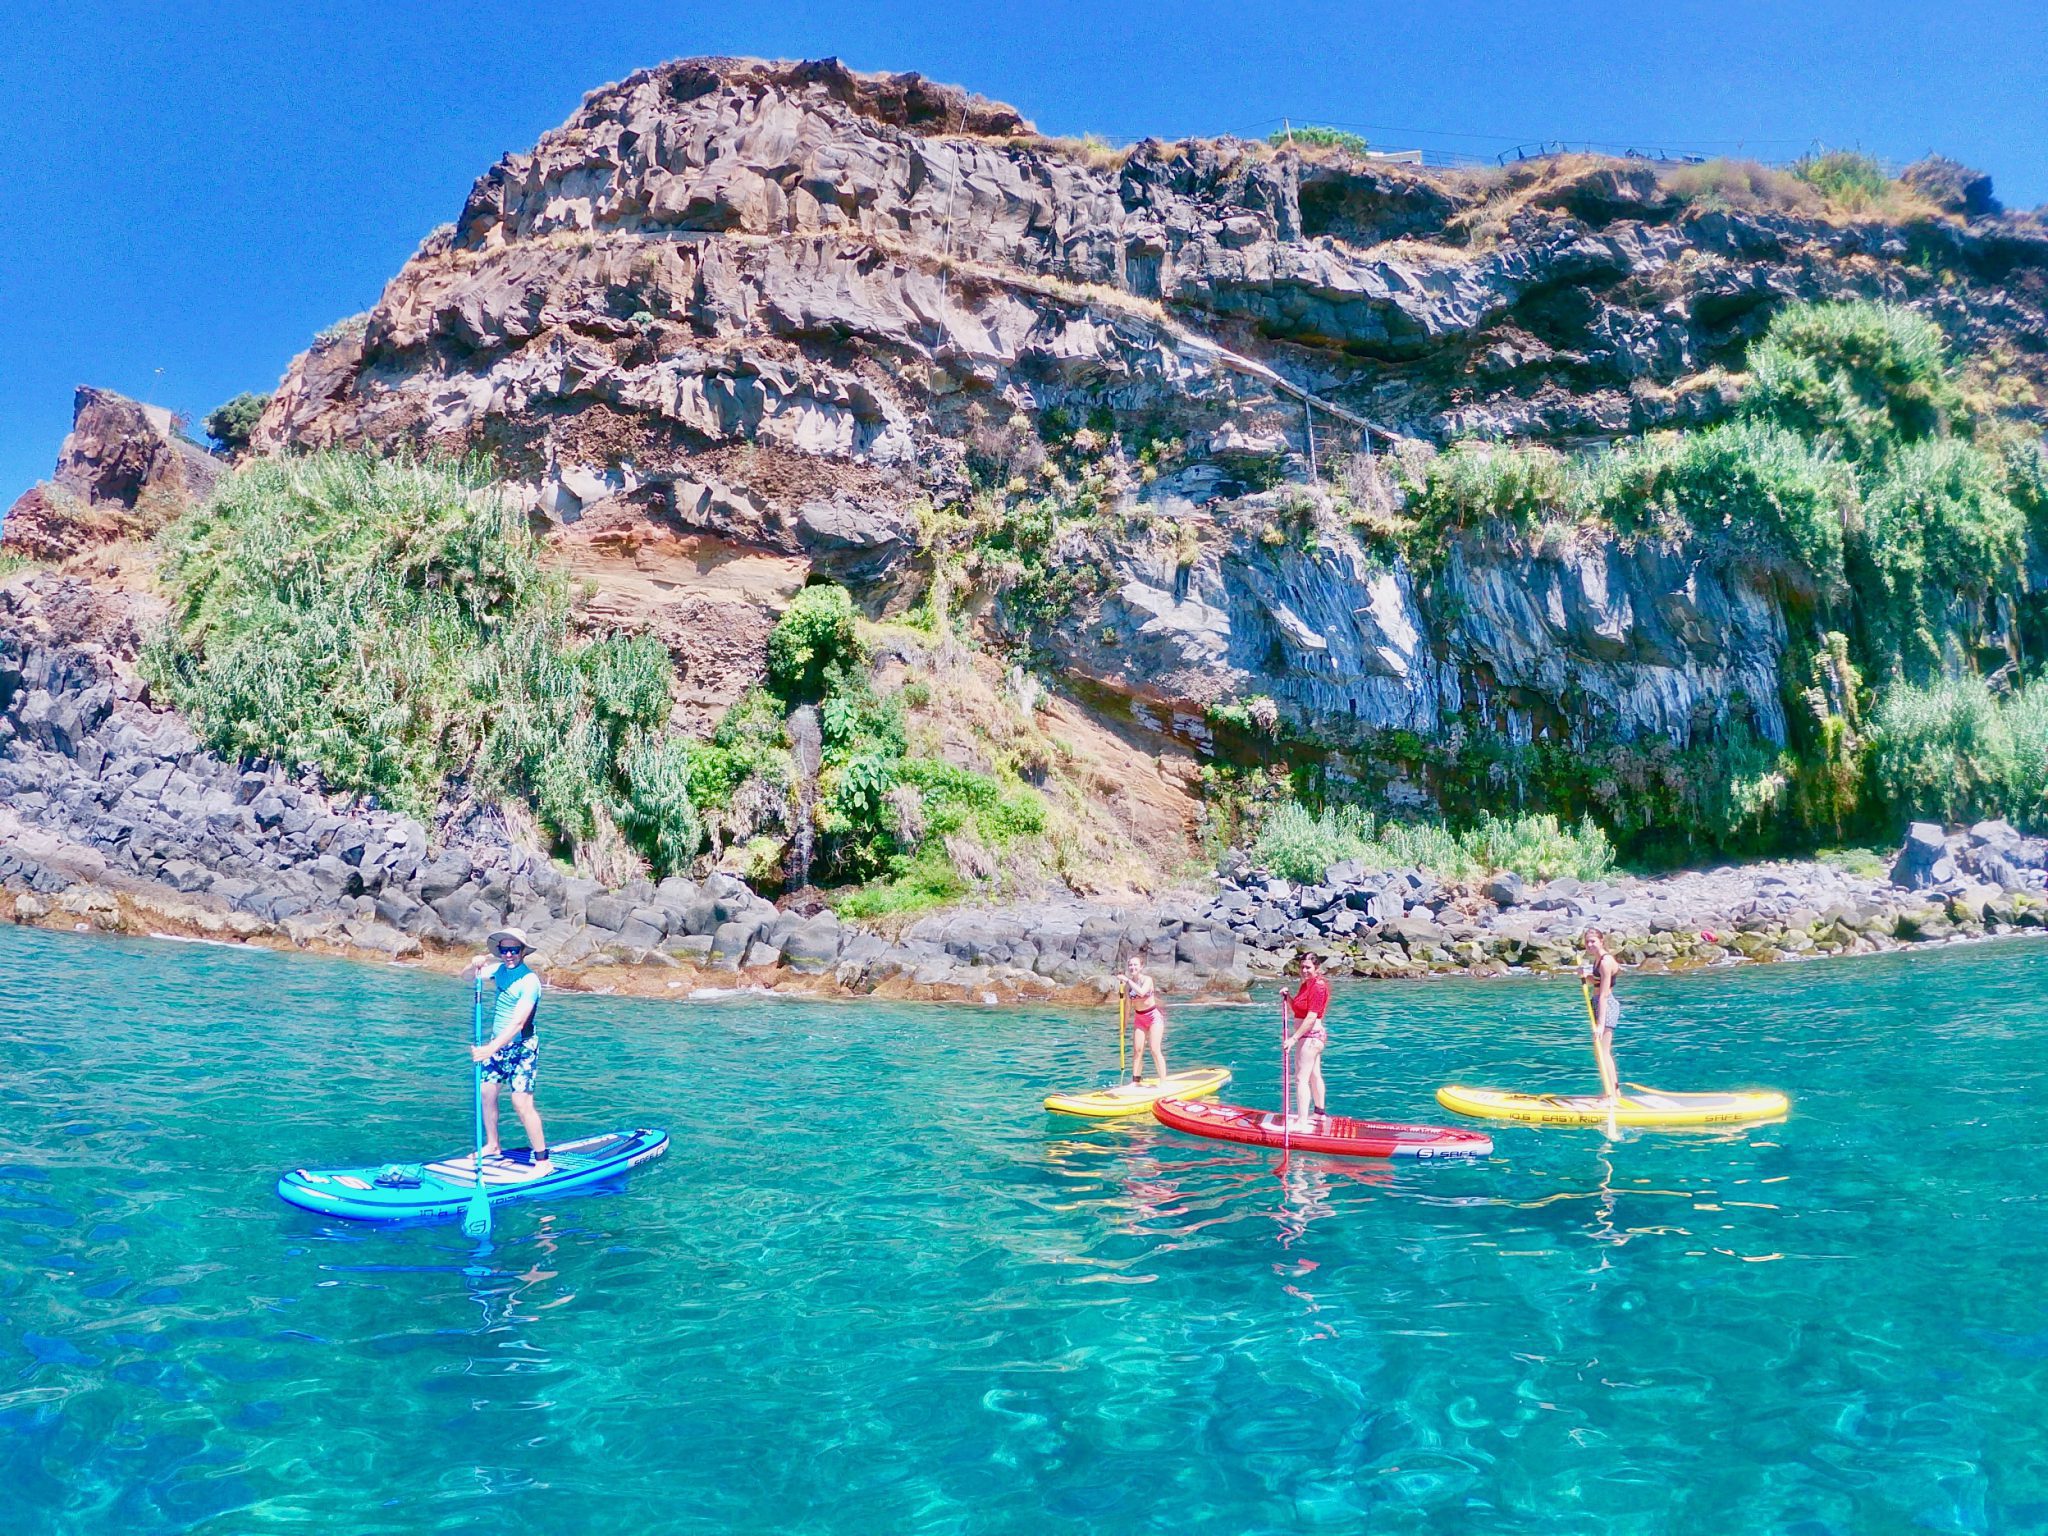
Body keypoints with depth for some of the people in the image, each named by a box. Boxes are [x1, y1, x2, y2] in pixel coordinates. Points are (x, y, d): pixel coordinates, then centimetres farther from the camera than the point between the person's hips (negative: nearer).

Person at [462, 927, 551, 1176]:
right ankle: (492, 1146, 29)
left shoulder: (529, 981, -22)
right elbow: (466, 977, 6)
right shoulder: (500, 969, 0)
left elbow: (517, 1024, -28)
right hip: (497, 1043, 7)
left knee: (521, 1103, -13)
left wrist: (491, 1049, -36)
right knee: (486, 1093, 9)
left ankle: (543, 1161, -8)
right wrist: (475, 965, -17)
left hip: (522, 1047, -7)